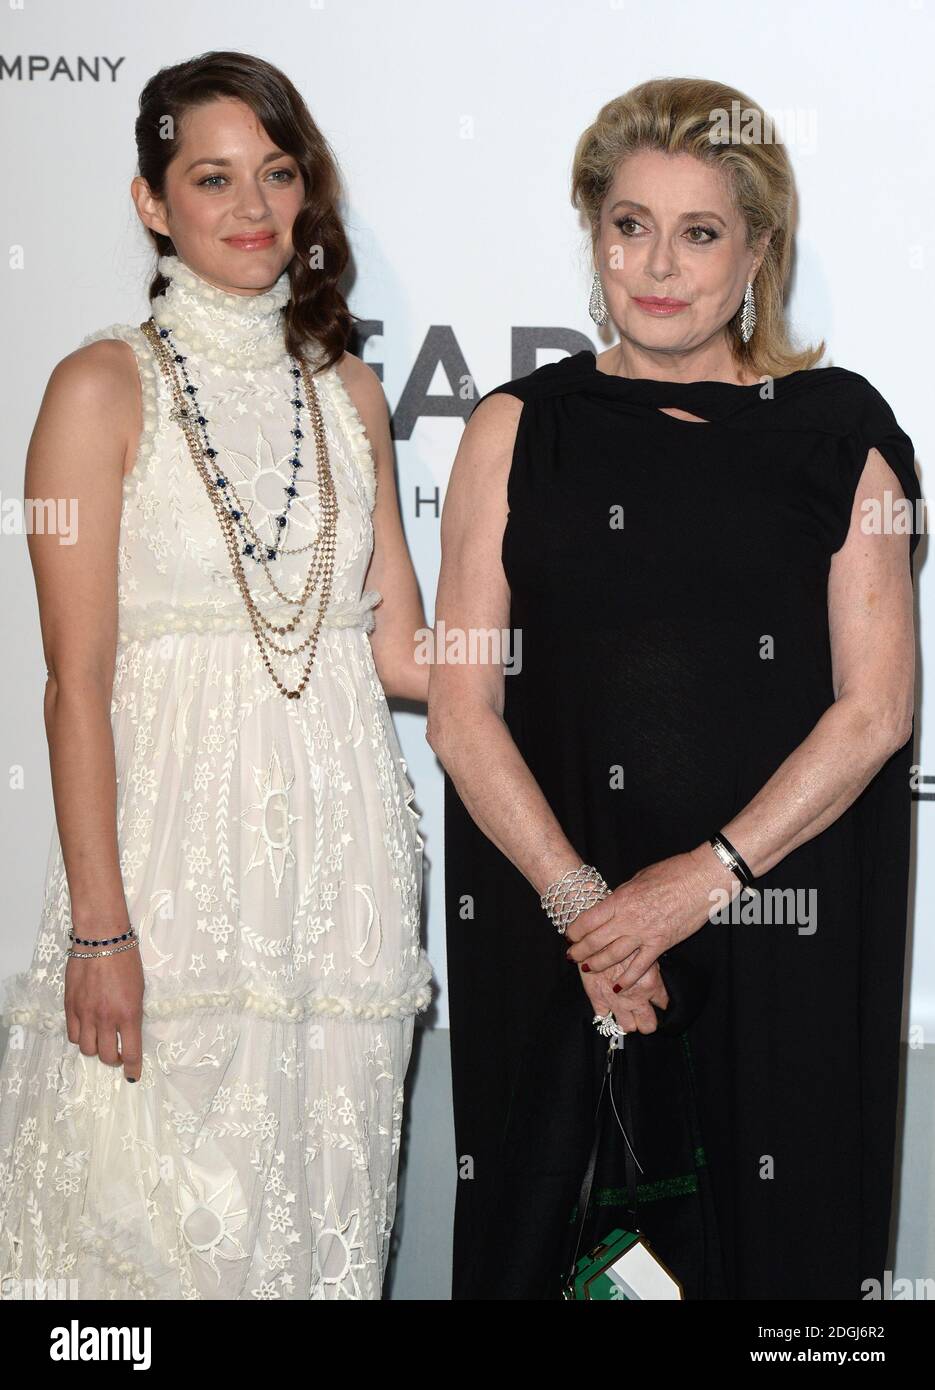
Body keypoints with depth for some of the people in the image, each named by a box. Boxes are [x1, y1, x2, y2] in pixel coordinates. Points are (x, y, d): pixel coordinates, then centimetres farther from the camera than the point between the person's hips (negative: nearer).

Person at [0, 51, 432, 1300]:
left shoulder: (348, 392, 11)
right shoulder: (106, 388, -2)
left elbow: (402, 655, 11)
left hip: (340, 854, 4)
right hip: (175, 854, -4)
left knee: (323, 1216, 10)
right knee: (167, 1224, 2)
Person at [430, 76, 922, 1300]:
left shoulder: (838, 430, 4)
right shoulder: (522, 430, 6)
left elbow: (874, 708, -2)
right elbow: (461, 708, 0)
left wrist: (705, 879, -12)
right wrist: (580, 901, -11)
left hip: (783, 932, 0)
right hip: (549, 914, 1)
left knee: (774, 1233, 5)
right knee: (554, 1223, 8)